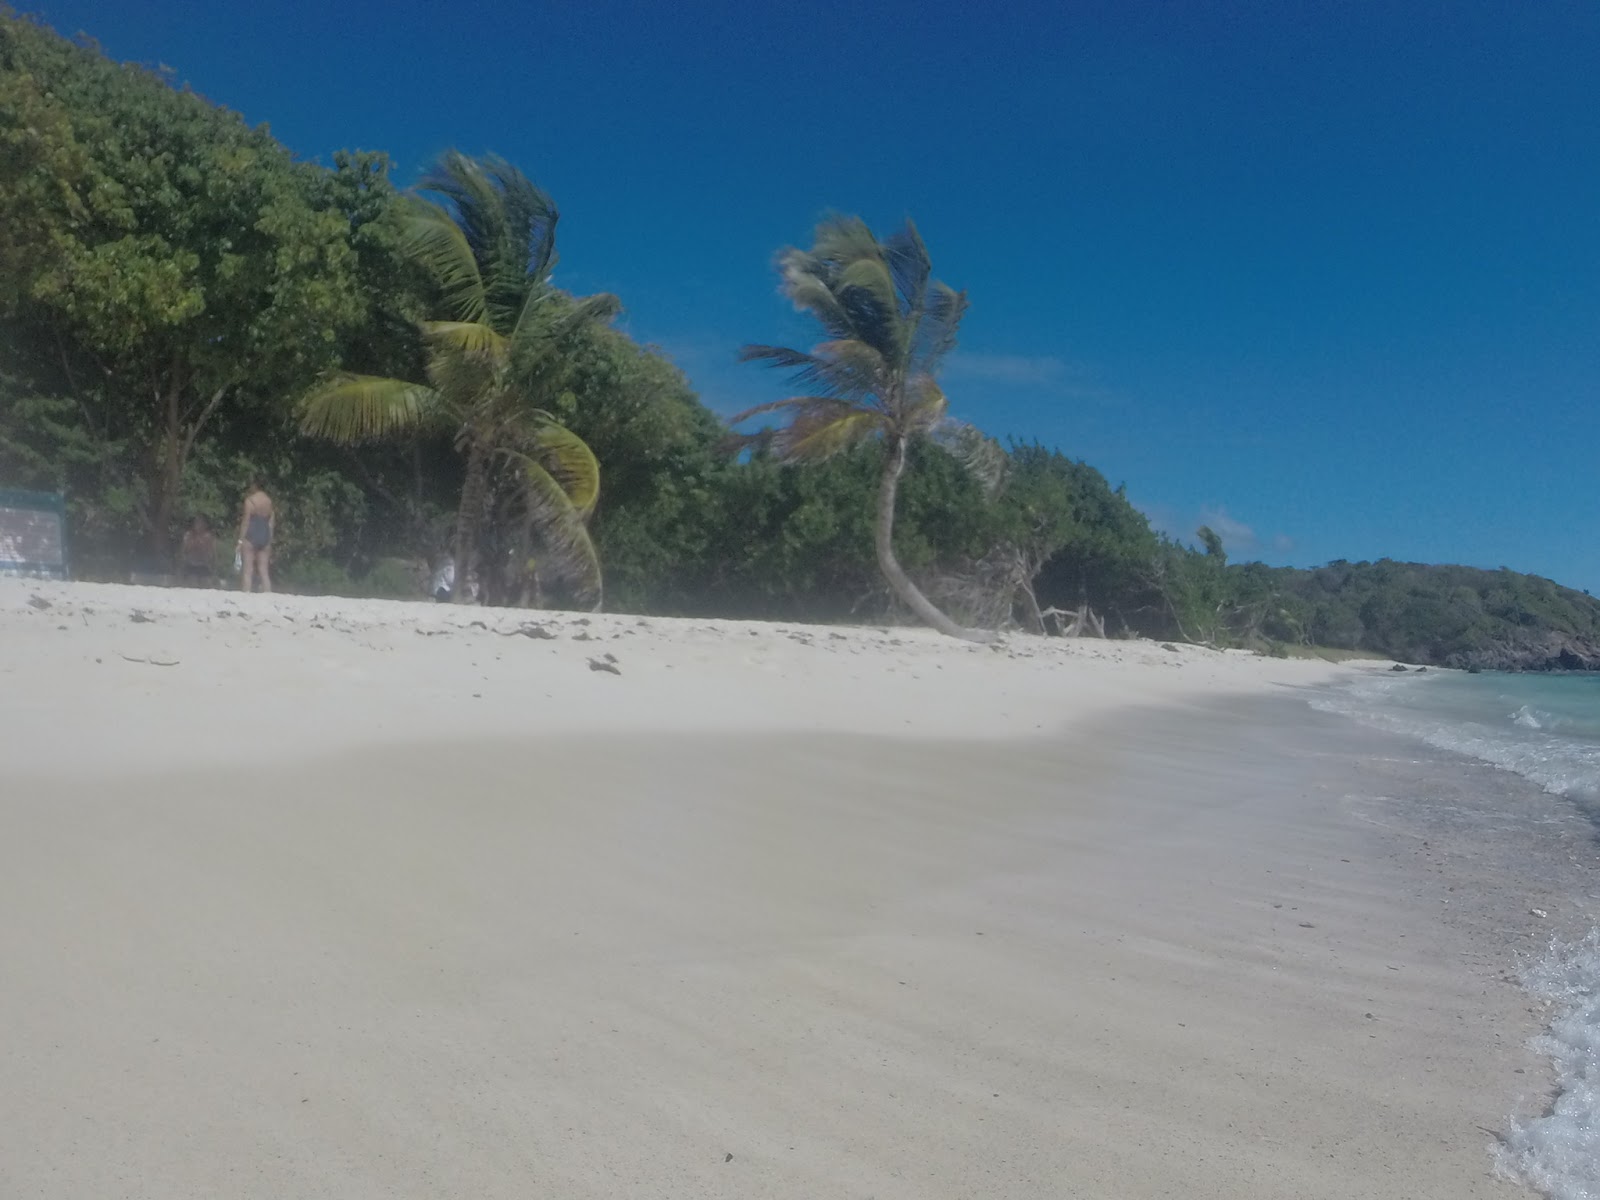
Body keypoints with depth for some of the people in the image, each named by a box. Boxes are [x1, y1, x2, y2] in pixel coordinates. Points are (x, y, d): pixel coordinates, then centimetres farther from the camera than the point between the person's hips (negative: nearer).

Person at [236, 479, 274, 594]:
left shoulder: (250, 500, -6)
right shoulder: (270, 501, 10)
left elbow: (246, 521, -10)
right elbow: (271, 522, 11)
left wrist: (241, 539, -8)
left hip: (251, 536, -5)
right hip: (265, 536, 5)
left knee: (247, 570, -4)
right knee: (264, 572, 6)